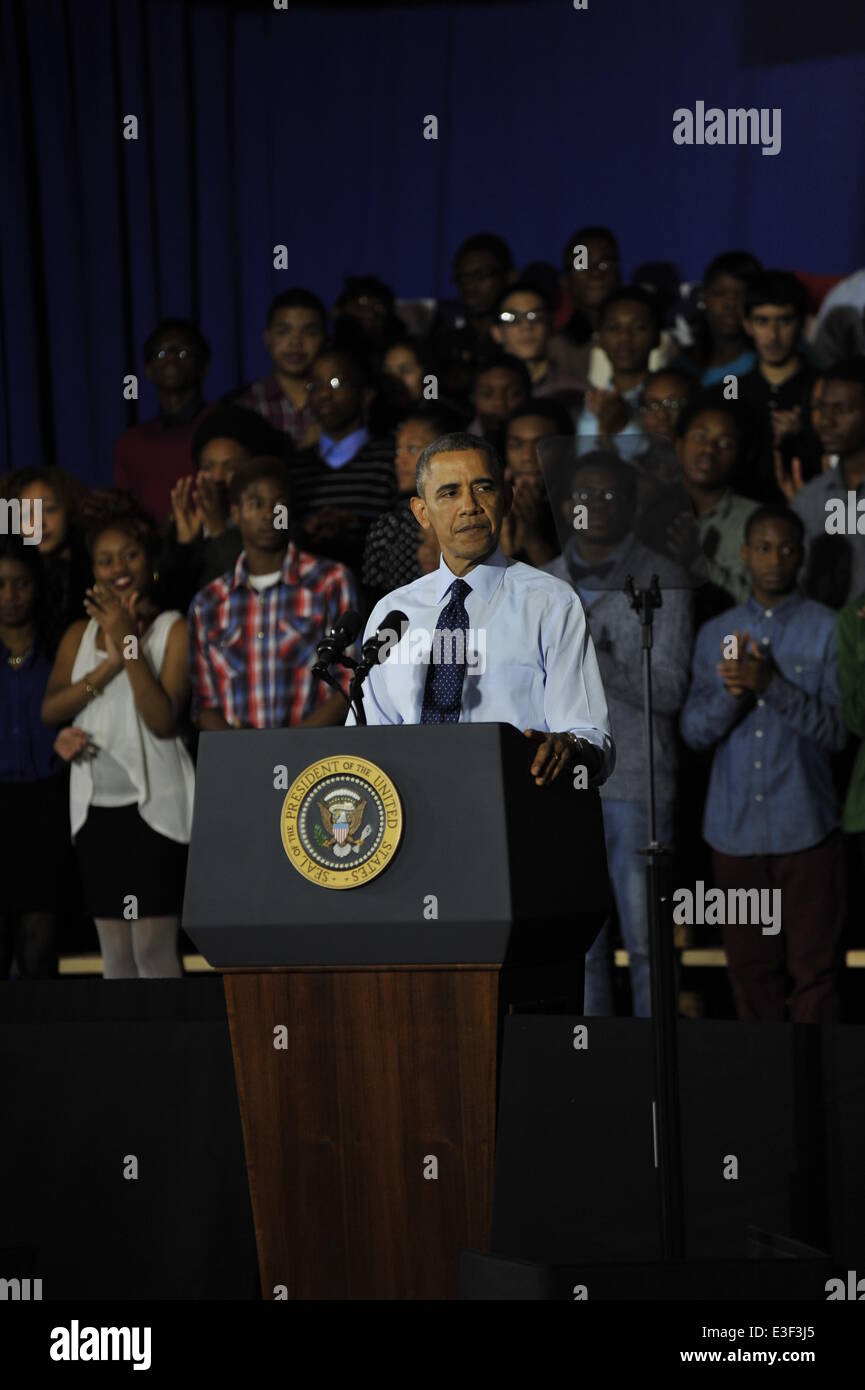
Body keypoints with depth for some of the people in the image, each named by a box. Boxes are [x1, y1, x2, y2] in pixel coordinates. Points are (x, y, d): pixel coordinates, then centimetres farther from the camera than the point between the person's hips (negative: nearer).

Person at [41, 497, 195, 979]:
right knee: (115, 952, 8)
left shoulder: (174, 629, -3)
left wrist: (131, 645, -17)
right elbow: (51, 709, -1)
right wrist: (109, 665, -12)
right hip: (97, 807, 5)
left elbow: (163, 720, -14)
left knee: (153, 950, -10)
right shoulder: (81, 633, 13)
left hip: (154, 802, -5)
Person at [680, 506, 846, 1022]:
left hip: (806, 829, -3)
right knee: (751, 973, 7)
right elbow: (694, 730, 7)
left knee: (814, 971, -4)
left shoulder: (827, 629, 1)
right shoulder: (717, 634, 12)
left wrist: (772, 685, -18)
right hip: (735, 830, 3)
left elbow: (837, 730, -6)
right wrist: (731, 693, -13)